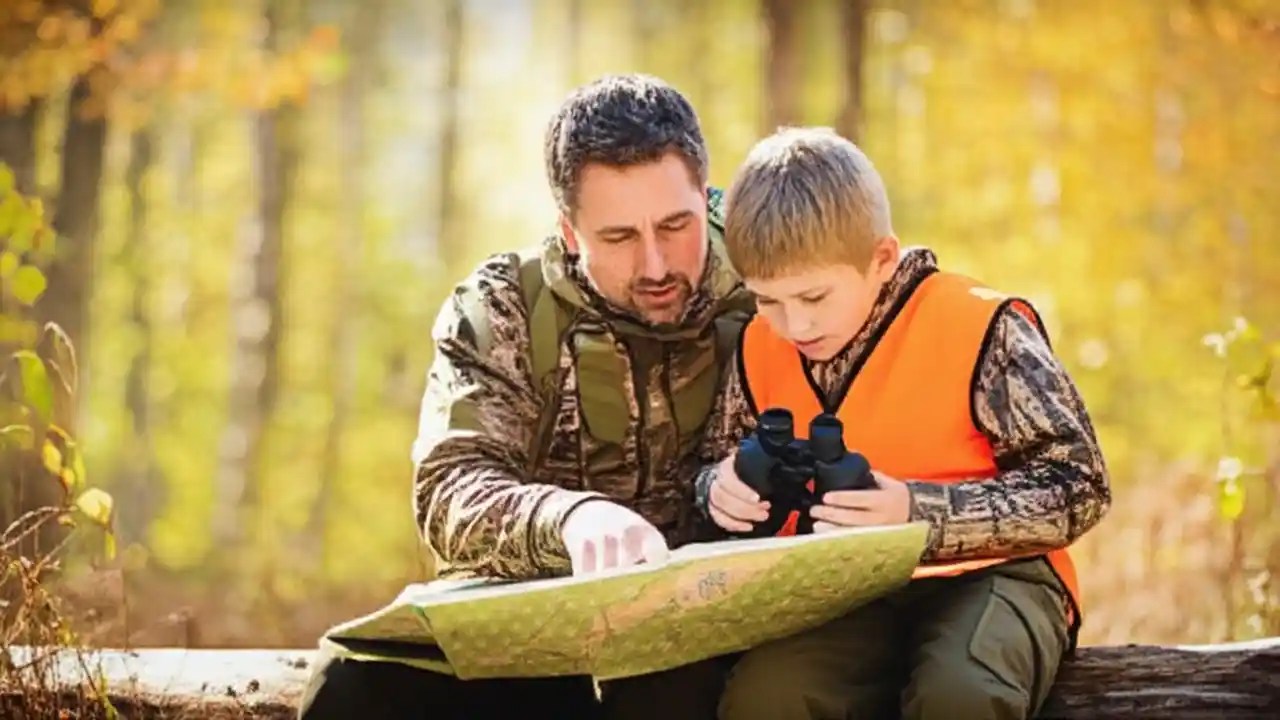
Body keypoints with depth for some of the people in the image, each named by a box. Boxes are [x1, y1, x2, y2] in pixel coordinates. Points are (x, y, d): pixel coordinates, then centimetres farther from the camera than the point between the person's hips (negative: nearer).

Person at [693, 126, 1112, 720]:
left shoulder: (979, 330, -12)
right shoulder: (762, 345, 4)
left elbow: (1077, 490, -11)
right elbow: (719, 457, 20)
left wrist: (917, 513, -23)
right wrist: (723, 487, -6)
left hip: (986, 573, -4)